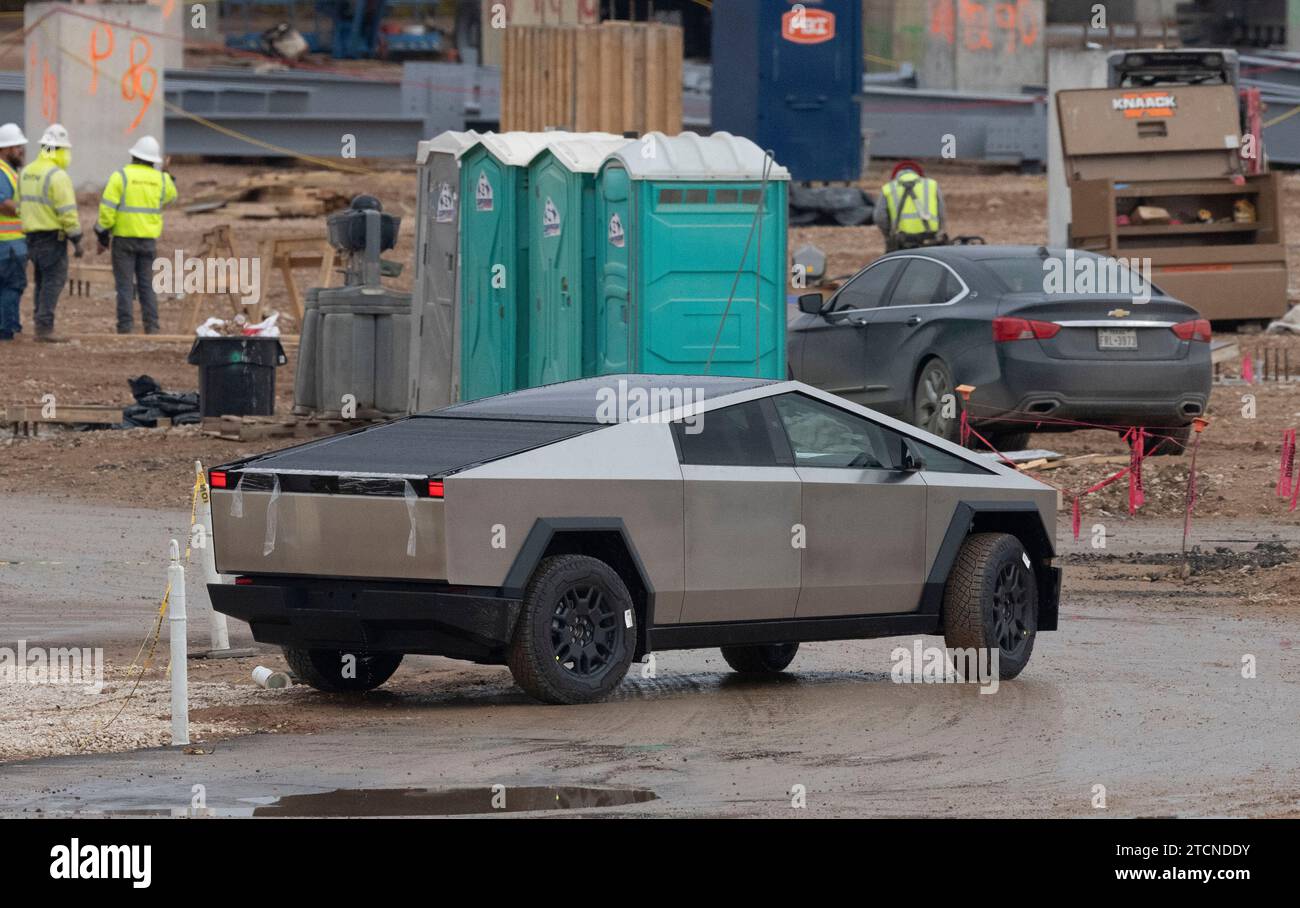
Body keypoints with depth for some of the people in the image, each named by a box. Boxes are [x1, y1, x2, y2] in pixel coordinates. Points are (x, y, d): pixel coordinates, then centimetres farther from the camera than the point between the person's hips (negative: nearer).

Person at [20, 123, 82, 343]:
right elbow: (67, 211, -18)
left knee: (42, 281, 15)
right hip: (53, 235, -8)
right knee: (54, 281, -5)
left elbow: (20, 206, 14)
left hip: (32, 234, 8)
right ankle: (45, 327, -10)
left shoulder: (26, 172, 10)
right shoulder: (58, 176, -16)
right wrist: (76, 240, -13)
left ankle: (42, 326, 16)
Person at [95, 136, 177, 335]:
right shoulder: (161, 179, 3)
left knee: (125, 285, 0)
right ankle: (151, 326, 5)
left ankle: (125, 327, -3)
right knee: (147, 284, 9)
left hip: (124, 237, -3)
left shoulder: (121, 176, -8)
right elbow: (171, 197, 25)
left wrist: (103, 234, -4)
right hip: (149, 239, 3)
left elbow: (107, 208, -11)